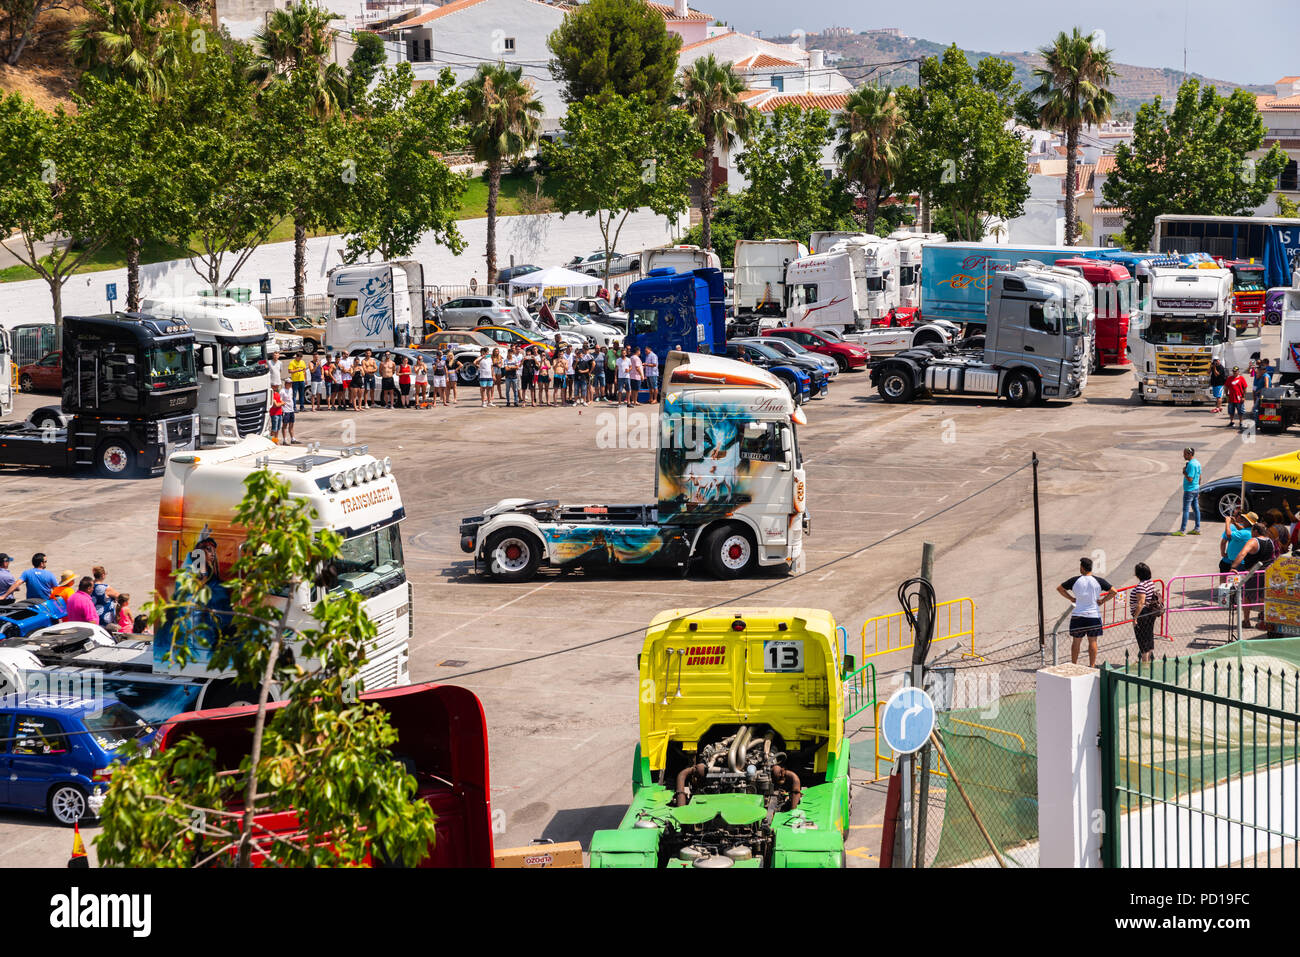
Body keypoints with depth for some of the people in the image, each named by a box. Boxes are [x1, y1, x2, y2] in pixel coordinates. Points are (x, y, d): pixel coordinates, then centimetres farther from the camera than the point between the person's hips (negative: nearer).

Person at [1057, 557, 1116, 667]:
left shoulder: (1075, 580, -3)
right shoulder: (1098, 581, -4)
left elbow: (1059, 588, 4)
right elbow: (1113, 591, -3)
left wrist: (1071, 599, 8)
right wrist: (1102, 601, 4)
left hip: (1078, 616, 0)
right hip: (1094, 616, 0)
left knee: (1076, 642, 8)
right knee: (1092, 642, 7)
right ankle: (1092, 666, 8)